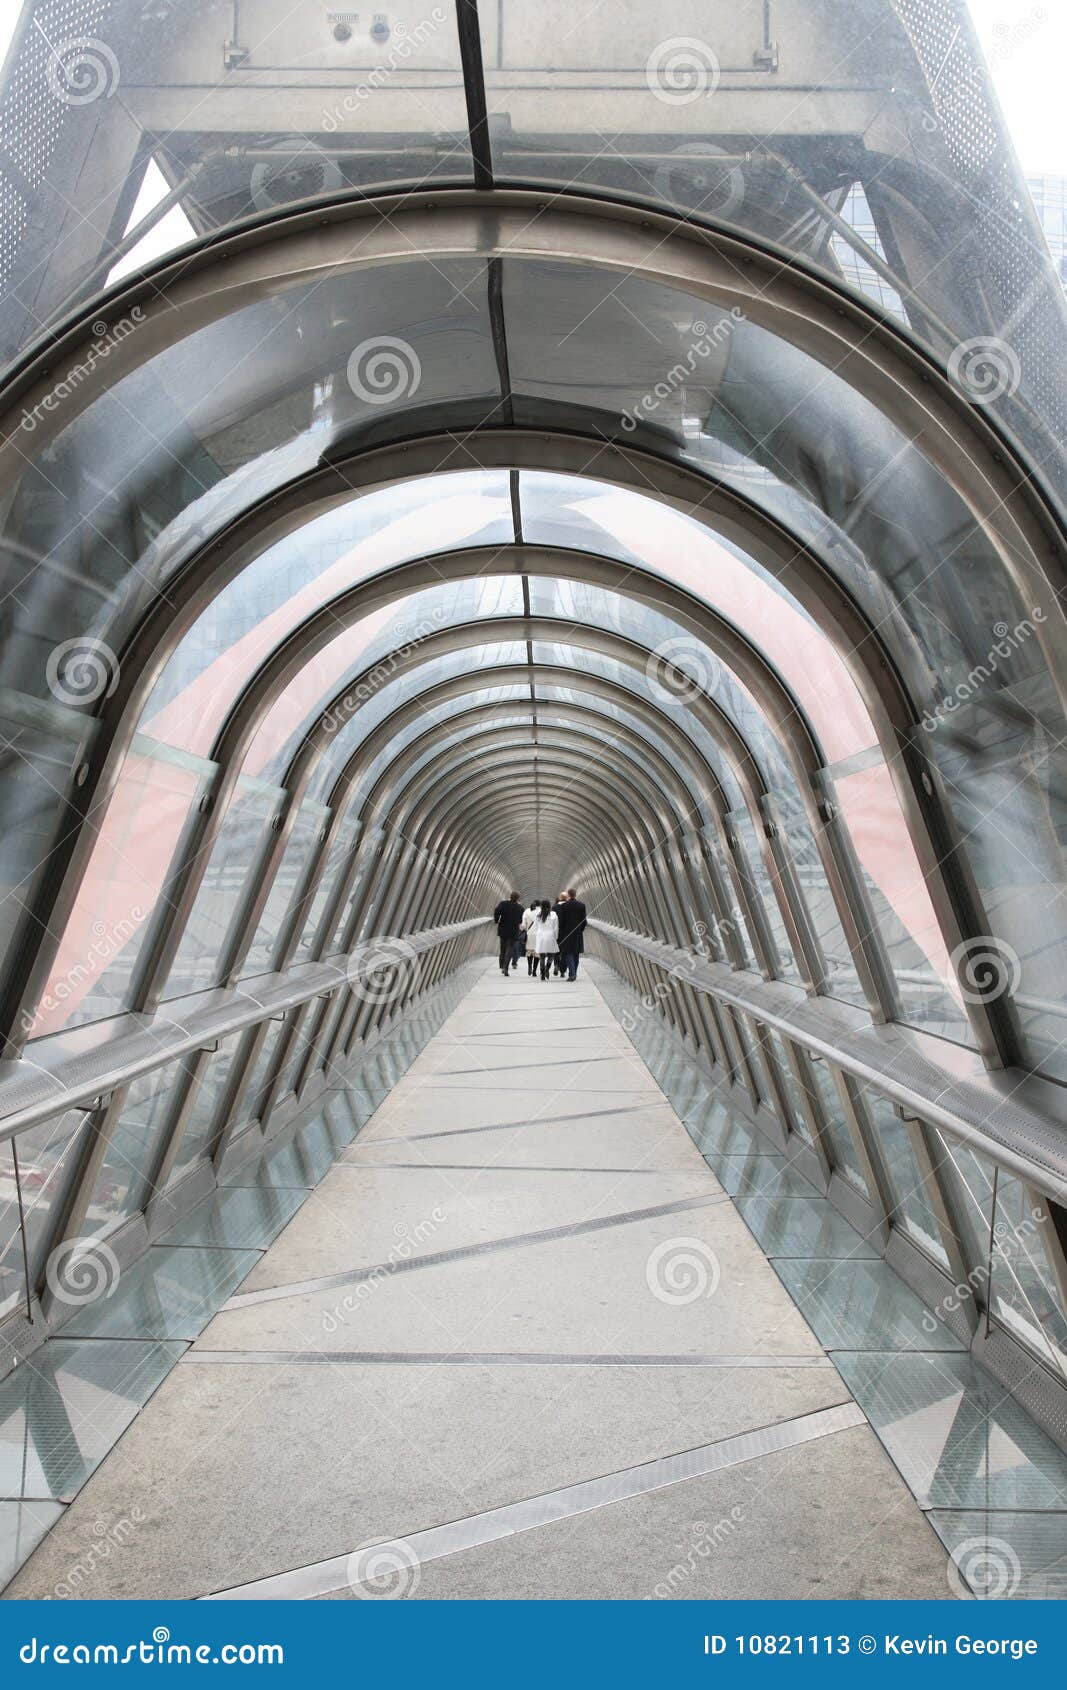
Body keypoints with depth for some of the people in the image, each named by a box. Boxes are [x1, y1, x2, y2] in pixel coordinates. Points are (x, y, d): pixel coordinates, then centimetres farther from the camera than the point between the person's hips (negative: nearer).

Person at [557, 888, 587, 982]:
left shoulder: (563, 906, -8)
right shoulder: (581, 905, -1)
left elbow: (561, 920, -6)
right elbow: (584, 920, 1)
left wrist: (561, 932, 5)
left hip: (567, 932, -3)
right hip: (578, 933, 3)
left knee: (568, 953, 0)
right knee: (576, 953, 14)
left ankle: (572, 973, -14)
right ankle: (574, 973, 20)